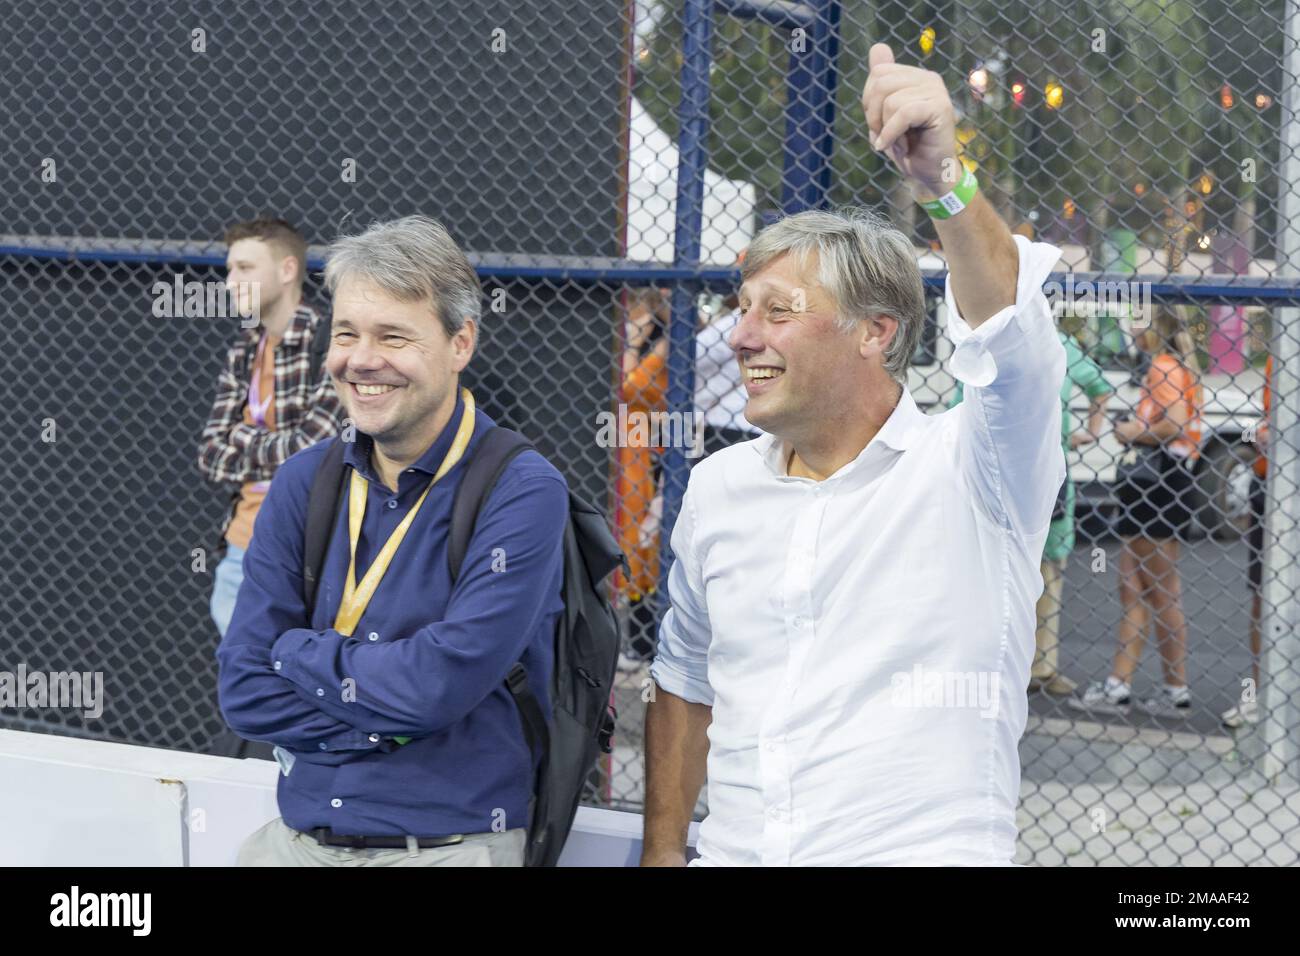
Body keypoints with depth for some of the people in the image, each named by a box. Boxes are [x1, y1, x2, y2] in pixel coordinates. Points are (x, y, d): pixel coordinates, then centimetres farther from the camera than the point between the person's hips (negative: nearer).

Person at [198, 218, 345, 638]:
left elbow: (309, 449, -20)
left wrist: (242, 438, -2)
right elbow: (212, 457, 7)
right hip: (242, 552, 7)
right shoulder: (243, 351, 9)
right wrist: (275, 457, -9)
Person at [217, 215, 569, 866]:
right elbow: (244, 691, -3)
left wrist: (297, 651, -8)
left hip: (451, 844, -4)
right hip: (298, 837, 4)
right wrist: (397, 724, -14)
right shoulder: (304, 483, 2)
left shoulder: (522, 494, -13)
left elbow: (444, 682, -23)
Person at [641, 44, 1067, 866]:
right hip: (735, 850, 5)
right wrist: (663, 853, 16)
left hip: (926, 850, -5)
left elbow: (1012, 341, -30)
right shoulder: (719, 488, 8)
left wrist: (945, 181, -45)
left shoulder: (967, 474, -9)